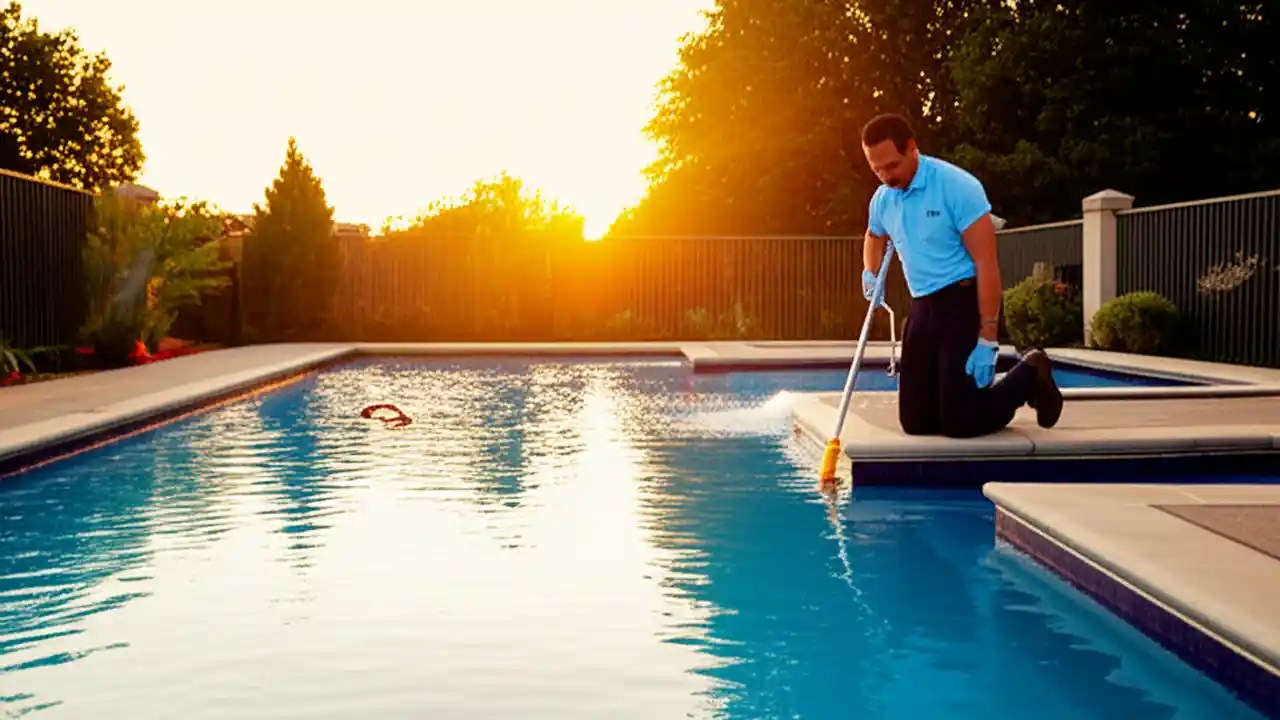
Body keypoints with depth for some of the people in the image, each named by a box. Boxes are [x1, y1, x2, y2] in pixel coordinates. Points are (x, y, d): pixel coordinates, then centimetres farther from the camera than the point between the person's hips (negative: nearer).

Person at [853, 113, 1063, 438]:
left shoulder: (957, 186, -17)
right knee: (915, 421, 5)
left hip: (966, 303, -7)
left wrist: (988, 340, -23)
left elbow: (987, 264, -20)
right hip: (922, 308, 7)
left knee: (960, 422, -11)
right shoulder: (882, 199, 5)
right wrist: (870, 273, 13)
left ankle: (1029, 375, 16)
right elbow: (874, 237, 32)